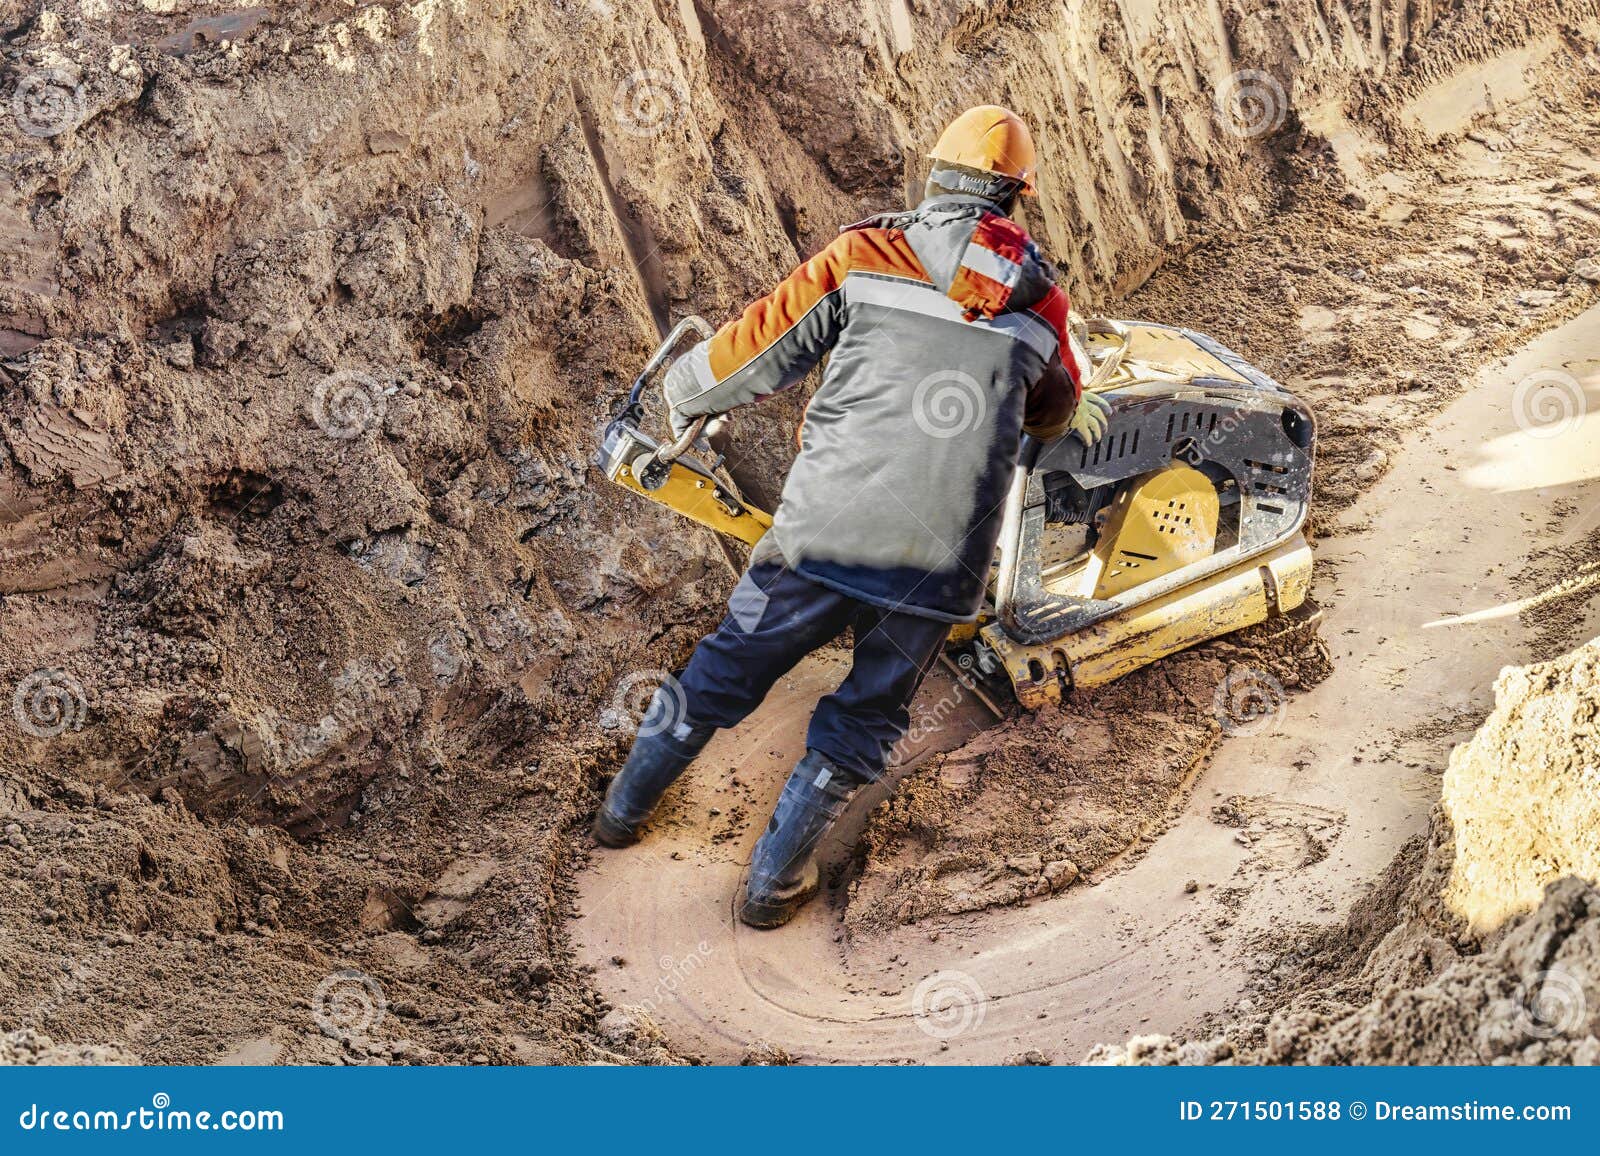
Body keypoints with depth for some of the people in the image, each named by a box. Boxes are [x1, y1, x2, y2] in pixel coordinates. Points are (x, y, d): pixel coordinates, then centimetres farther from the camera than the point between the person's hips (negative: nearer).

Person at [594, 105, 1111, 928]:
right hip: (938, 561, 1)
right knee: (868, 716, 20)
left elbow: (751, 356, 0)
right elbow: (1055, 412, 26)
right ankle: (774, 880, 21)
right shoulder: (1040, 303, 8)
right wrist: (1074, 410, 50)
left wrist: (686, 393, 20)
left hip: (825, 531, 0)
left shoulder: (863, 258, 0)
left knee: (731, 667, 19)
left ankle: (627, 806, 36)